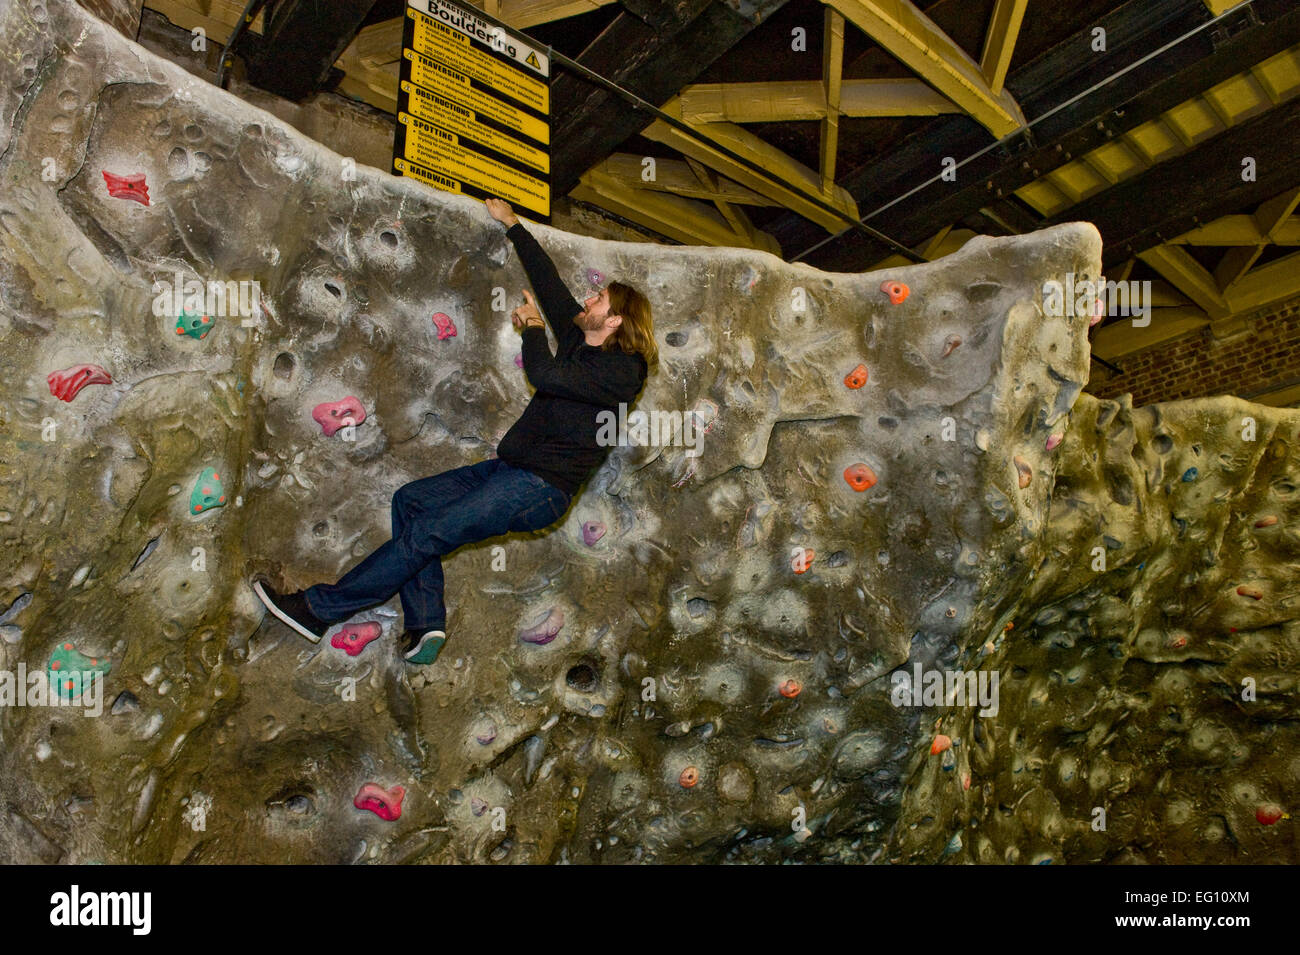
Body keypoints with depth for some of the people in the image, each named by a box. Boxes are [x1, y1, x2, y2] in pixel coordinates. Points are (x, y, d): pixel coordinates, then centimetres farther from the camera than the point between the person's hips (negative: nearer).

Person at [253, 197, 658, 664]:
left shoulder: (621, 369, -14)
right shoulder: (577, 338, 13)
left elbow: (544, 374, -27)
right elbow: (547, 281, 21)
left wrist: (532, 325, -9)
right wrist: (512, 224, 28)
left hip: (542, 488, -10)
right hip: (510, 469, 10)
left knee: (429, 532, -16)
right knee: (411, 499, 1)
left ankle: (321, 608, -8)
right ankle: (425, 621, -3)